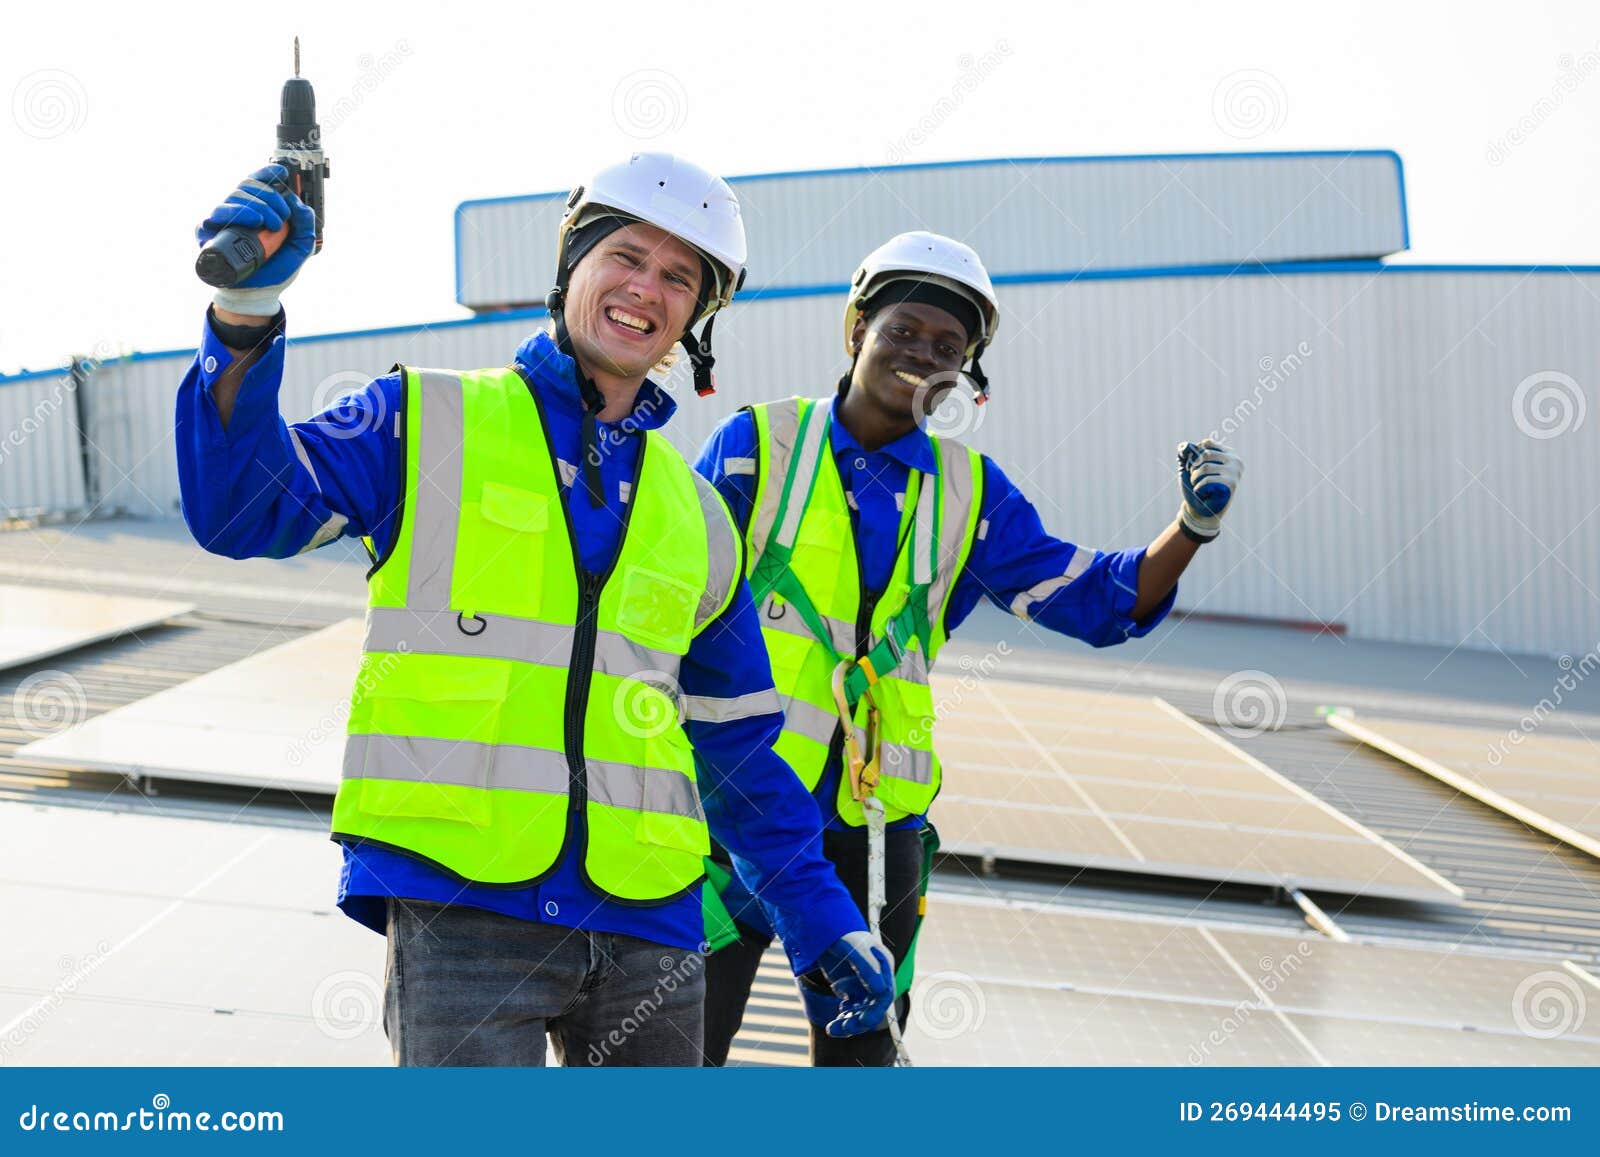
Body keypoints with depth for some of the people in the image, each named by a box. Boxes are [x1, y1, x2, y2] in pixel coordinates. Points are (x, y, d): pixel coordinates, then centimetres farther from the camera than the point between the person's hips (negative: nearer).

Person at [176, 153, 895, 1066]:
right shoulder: (429, 424, 7)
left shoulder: (698, 518, 18)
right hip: (457, 910, -4)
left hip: (644, 923, 5)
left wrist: (828, 923, 17)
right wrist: (246, 319, -18)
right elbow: (244, 510, -5)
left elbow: (740, 748, 22)